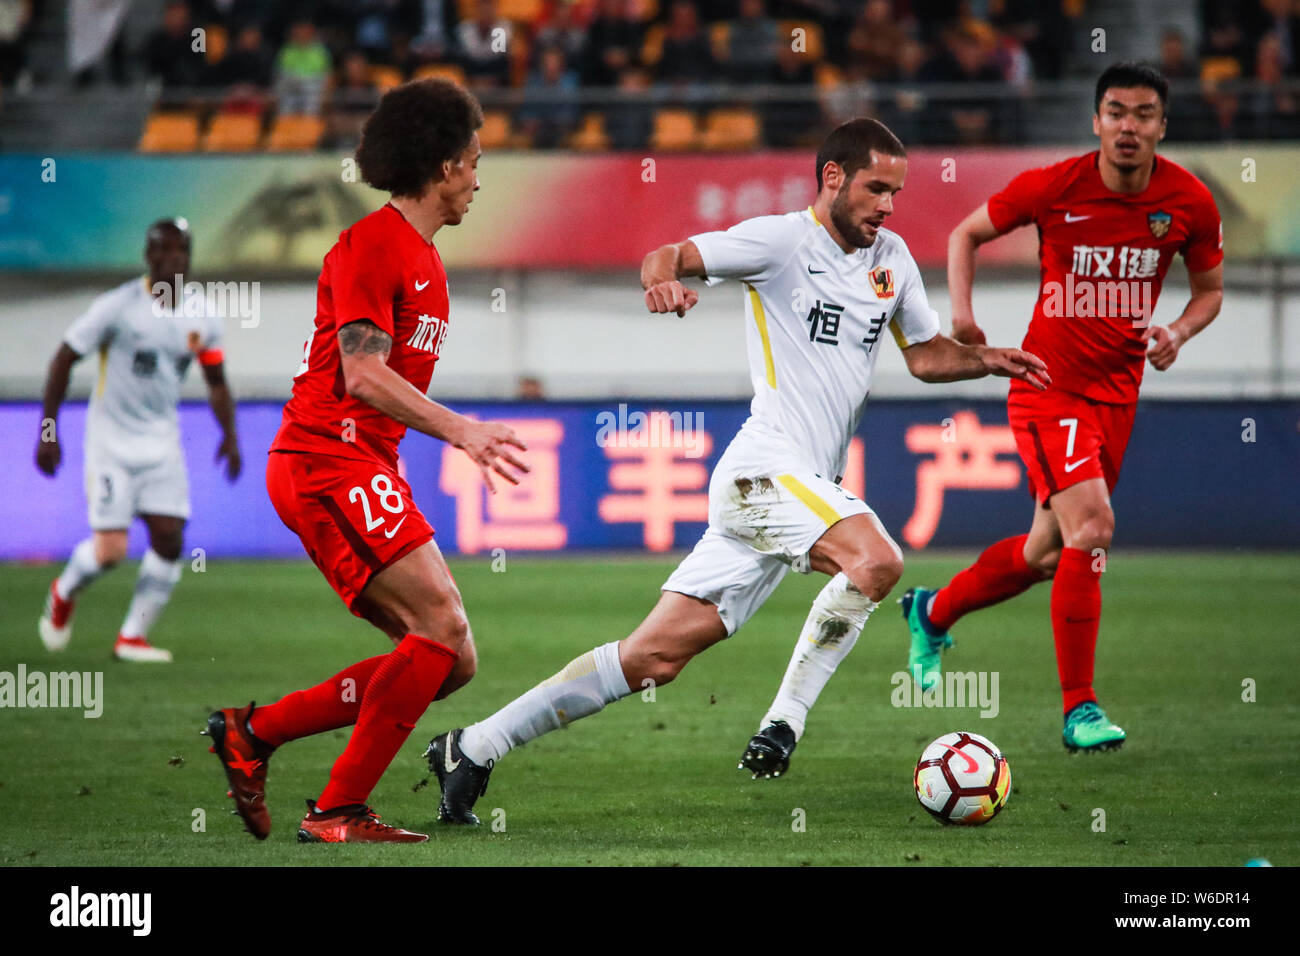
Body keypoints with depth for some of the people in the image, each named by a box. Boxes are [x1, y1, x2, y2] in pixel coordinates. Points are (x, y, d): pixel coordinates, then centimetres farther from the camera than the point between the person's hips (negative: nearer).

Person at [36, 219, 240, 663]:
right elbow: (62, 361, -6)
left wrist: (230, 435, -2)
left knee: (169, 539, -6)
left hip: (162, 443, 5)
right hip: (111, 440, -5)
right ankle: (64, 592, 22)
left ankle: (132, 636, 9)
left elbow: (216, 382, 14)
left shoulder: (203, 319, 2)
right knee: (110, 551, -12)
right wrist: (47, 431, -9)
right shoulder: (118, 307, -13)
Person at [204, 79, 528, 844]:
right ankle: (338, 814, -15)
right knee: (442, 624, -20)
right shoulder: (371, 245, -10)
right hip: (326, 460, -10)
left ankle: (254, 732, 8)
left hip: (369, 469, 10)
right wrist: (462, 431, -23)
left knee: (451, 661, 3)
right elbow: (362, 374, -18)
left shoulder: (425, 259, 21)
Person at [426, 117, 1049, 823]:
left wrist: (988, 361, 8)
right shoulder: (781, 240, -5)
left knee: (656, 657, 3)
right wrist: (663, 278, -35)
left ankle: (473, 749, 7)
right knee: (877, 561, -31)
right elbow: (669, 257, -11)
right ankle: (782, 728, -19)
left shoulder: (892, 258, 17)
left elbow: (926, 355, 27)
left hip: (809, 488, 7)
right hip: (768, 465, -7)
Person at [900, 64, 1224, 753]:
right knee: (1091, 525, -21)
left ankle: (933, 612, 40)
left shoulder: (1189, 202, -5)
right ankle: (1080, 710, -13)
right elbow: (966, 234, 3)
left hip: (1118, 393, 5)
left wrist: (1177, 332, -10)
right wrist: (961, 311, -12)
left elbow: (1210, 288, 11)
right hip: (1049, 382, -5)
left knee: (1050, 552, 12)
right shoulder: (1053, 187, -12)